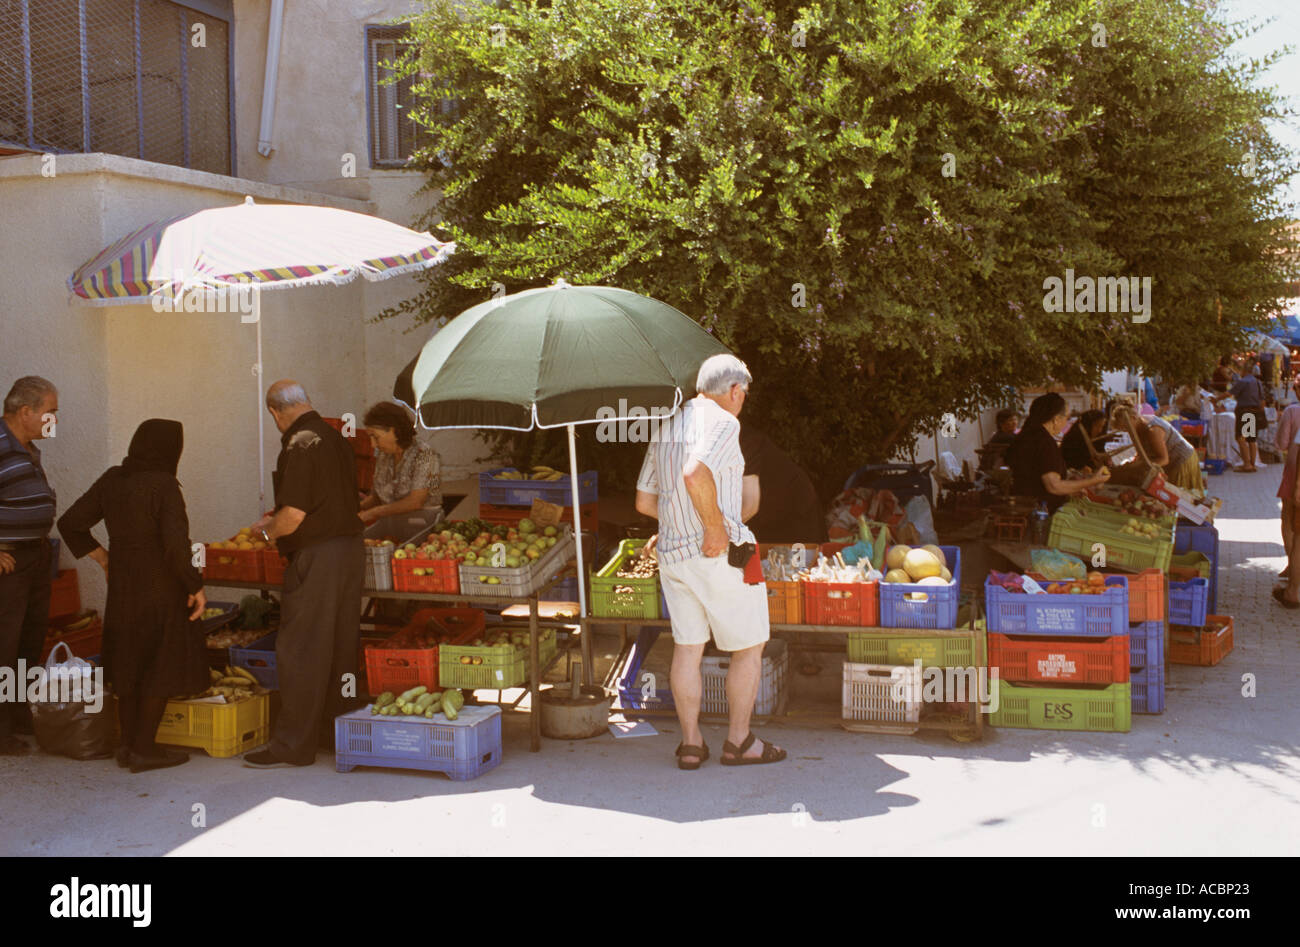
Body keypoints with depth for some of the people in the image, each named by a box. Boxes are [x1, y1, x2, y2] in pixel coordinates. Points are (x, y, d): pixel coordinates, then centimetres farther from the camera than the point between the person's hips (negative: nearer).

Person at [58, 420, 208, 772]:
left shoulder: (112, 480, 1)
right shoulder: (164, 485, -18)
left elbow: (70, 523, 3)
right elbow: (176, 544, -25)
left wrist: (103, 558, 13)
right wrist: (197, 586, -14)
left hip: (123, 585, 7)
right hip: (161, 589, -7)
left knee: (132, 662, 18)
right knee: (163, 668, 5)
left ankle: (128, 743, 22)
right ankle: (144, 750, 7)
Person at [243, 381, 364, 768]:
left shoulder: (300, 446, -16)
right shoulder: (334, 438, 11)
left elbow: (293, 515, -21)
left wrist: (267, 530, 0)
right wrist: (278, 523, 24)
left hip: (317, 557, -9)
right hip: (350, 546, 9)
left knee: (300, 651, -2)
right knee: (340, 646, 15)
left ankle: (293, 745, 3)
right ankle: (336, 728, 25)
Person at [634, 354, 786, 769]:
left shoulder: (666, 427, 14)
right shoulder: (723, 422, -10)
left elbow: (644, 501, 17)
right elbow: (696, 473, -30)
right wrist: (716, 528, -21)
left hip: (671, 552, 7)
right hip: (721, 554, -7)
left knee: (687, 647, 12)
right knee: (749, 646, 8)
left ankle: (690, 743, 16)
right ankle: (738, 740, 14)